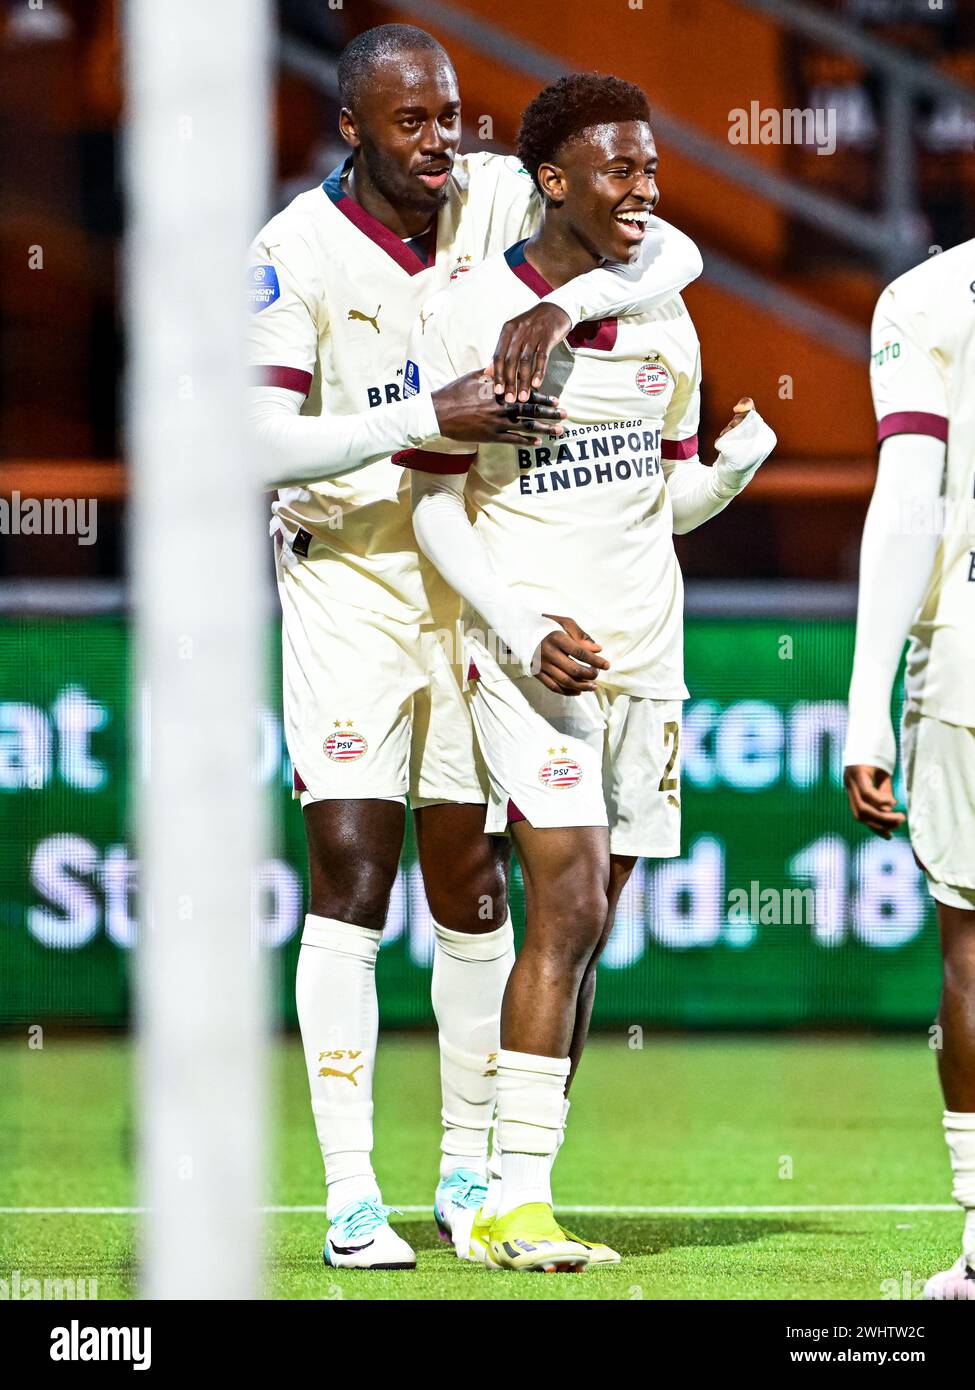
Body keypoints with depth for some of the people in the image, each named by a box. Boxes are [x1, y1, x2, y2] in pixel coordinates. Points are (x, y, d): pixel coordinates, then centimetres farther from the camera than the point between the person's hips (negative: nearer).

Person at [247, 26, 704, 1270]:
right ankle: (350, 1196, -8)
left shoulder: (499, 199, -3)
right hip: (348, 575, -3)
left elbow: (669, 251, -9)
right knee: (352, 879, -9)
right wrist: (433, 418, -31)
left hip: (481, 582, 4)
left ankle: (469, 1170, 20)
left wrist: (558, 307, -27)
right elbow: (266, 444, -22)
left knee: (472, 887, 8)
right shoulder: (298, 254, -14)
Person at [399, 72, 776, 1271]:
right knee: (569, 903, -17)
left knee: (585, 926, 5)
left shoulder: (663, 324, 10)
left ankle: (508, 1206, 10)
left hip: (644, 652, 6)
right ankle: (514, 1202, -15)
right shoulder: (468, 319, -7)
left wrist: (740, 462, -5)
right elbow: (436, 506, -4)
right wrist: (522, 627, -16)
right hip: (532, 650, -6)